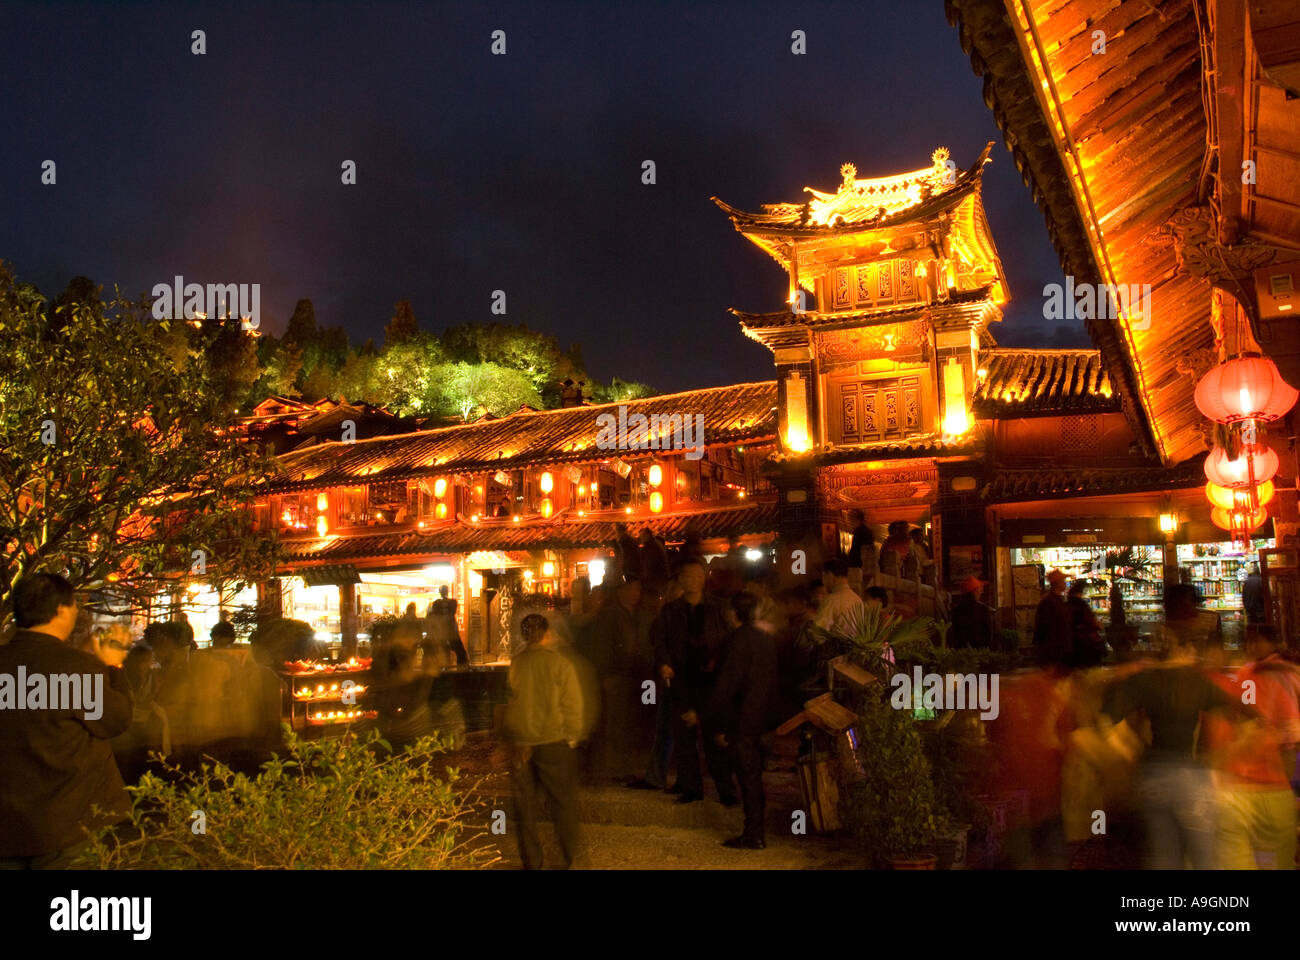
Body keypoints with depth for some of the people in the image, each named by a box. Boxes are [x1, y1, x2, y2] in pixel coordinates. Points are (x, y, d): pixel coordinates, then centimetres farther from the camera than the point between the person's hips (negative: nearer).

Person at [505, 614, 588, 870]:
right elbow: (572, 705, -7)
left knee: (525, 805, 13)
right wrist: (573, 738, 6)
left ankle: (531, 862, 20)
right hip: (554, 743, -2)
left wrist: (512, 738, 13)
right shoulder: (561, 663, -9)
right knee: (564, 803, 10)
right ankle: (570, 860, 15)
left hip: (521, 744, 3)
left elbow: (508, 703, 3)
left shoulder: (515, 664, -3)